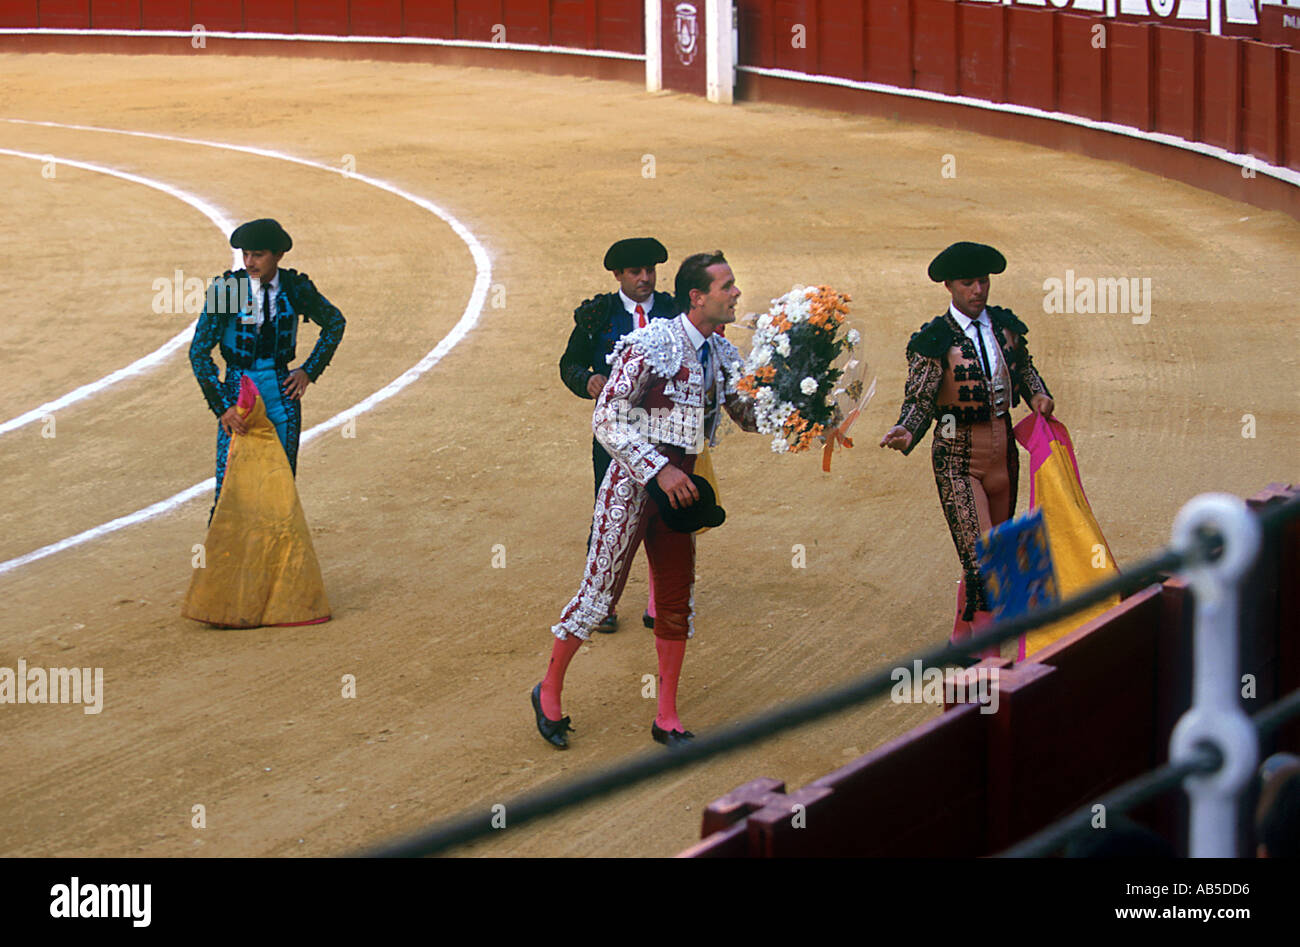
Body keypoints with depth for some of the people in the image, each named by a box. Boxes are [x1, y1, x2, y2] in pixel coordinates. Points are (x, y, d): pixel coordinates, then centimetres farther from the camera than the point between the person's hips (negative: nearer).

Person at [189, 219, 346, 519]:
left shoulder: (296, 288, -3)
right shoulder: (226, 289, -11)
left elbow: (335, 322, 16)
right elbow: (199, 352, -12)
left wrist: (309, 371, 6)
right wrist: (222, 407, -20)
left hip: (282, 391, 2)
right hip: (238, 390, -2)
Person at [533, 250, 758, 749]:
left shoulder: (720, 355, 6)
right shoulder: (652, 344, -17)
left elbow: (749, 414, 14)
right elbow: (606, 418, -18)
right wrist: (659, 469, -22)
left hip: (679, 484, 7)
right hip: (633, 481, -7)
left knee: (677, 600, 8)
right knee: (600, 590, -2)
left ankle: (667, 719, 17)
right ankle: (549, 692, 16)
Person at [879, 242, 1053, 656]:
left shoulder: (1005, 326, 5)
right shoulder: (935, 340, -11)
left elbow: (1023, 365, 23)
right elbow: (919, 400, -11)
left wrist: (1038, 393, 5)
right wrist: (906, 433, -30)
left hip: (1003, 449, 6)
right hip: (958, 456, -6)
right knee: (980, 559, -15)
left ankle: (964, 640, 31)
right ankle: (984, 658, -11)